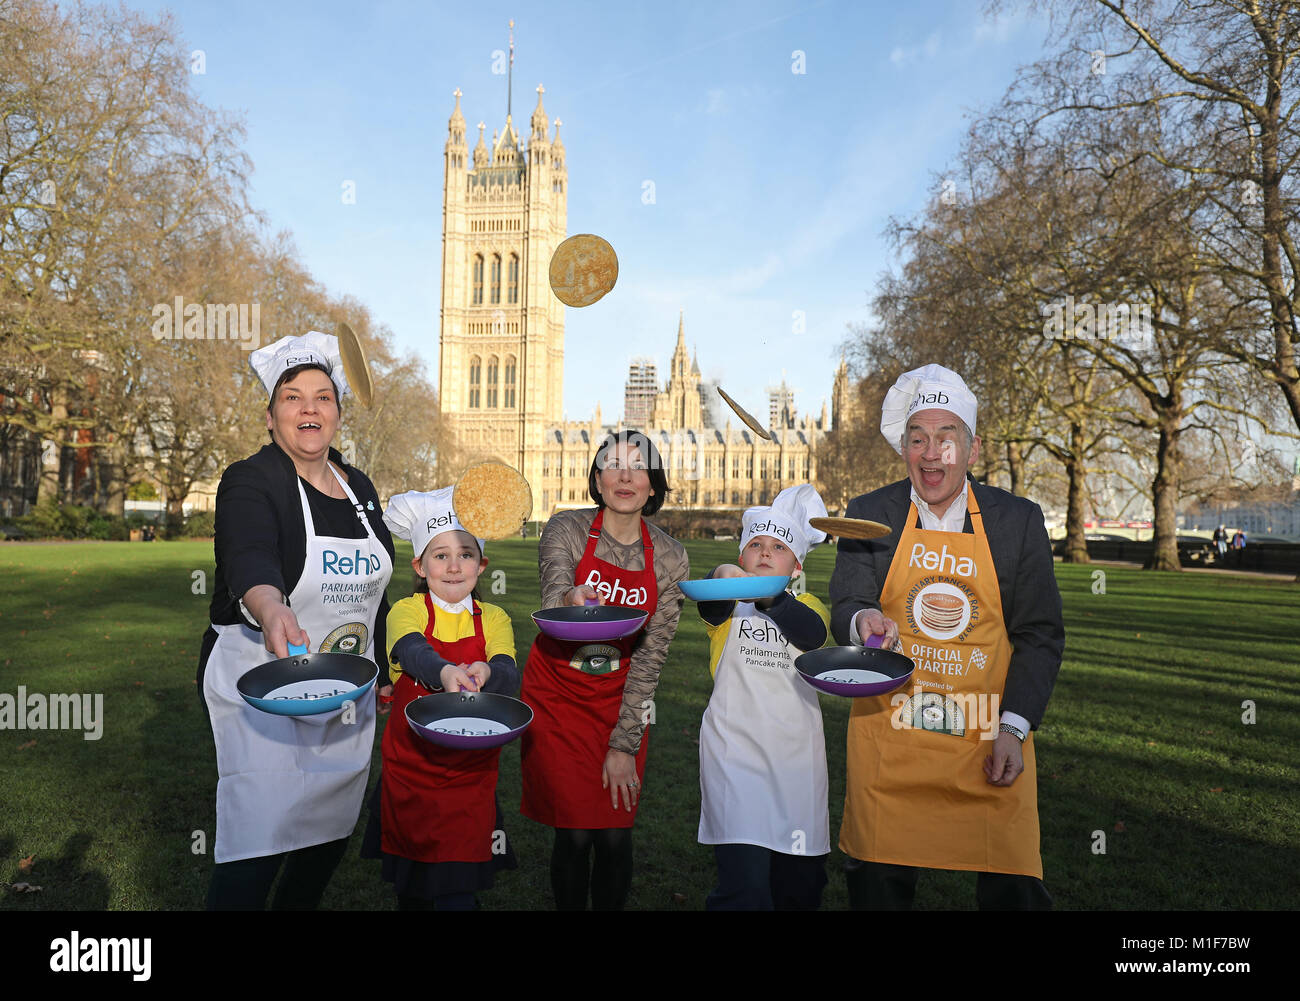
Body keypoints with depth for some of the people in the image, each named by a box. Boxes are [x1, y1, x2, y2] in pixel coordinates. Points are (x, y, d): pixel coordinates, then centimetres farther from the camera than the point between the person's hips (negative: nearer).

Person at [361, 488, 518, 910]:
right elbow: (413, 650, -26)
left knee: (457, 892, 0)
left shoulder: (494, 619, 0)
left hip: (469, 777, 0)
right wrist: (445, 672, -48)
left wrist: (485, 672, -39)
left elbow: (509, 676, -15)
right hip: (409, 770, 0)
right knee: (410, 889, 17)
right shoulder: (407, 611, -5)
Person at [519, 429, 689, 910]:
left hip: (621, 700, 2)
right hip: (556, 695, -1)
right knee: (574, 833, -2)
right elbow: (552, 606, -27)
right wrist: (570, 602, -51)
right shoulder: (566, 530, -10)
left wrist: (624, 745, -8)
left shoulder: (670, 558, -7)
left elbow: (650, 657, -6)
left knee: (615, 835, 1)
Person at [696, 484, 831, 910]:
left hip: (797, 753, 3)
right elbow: (711, 606, -21)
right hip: (736, 750, -3)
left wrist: (771, 599, -36)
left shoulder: (806, 606, 8)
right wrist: (722, 576, -44)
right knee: (744, 886, -14)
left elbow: (813, 634, -16)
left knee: (801, 883, 14)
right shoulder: (728, 606, 4)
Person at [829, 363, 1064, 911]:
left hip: (989, 742, 0)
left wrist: (1014, 728, -8)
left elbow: (1041, 634, 2)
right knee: (878, 887, 7)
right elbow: (844, 608, -3)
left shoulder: (1019, 520, 0)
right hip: (887, 739, 0)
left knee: (1012, 891, 0)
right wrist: (862, 620, -28)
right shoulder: (868, 515, 0)